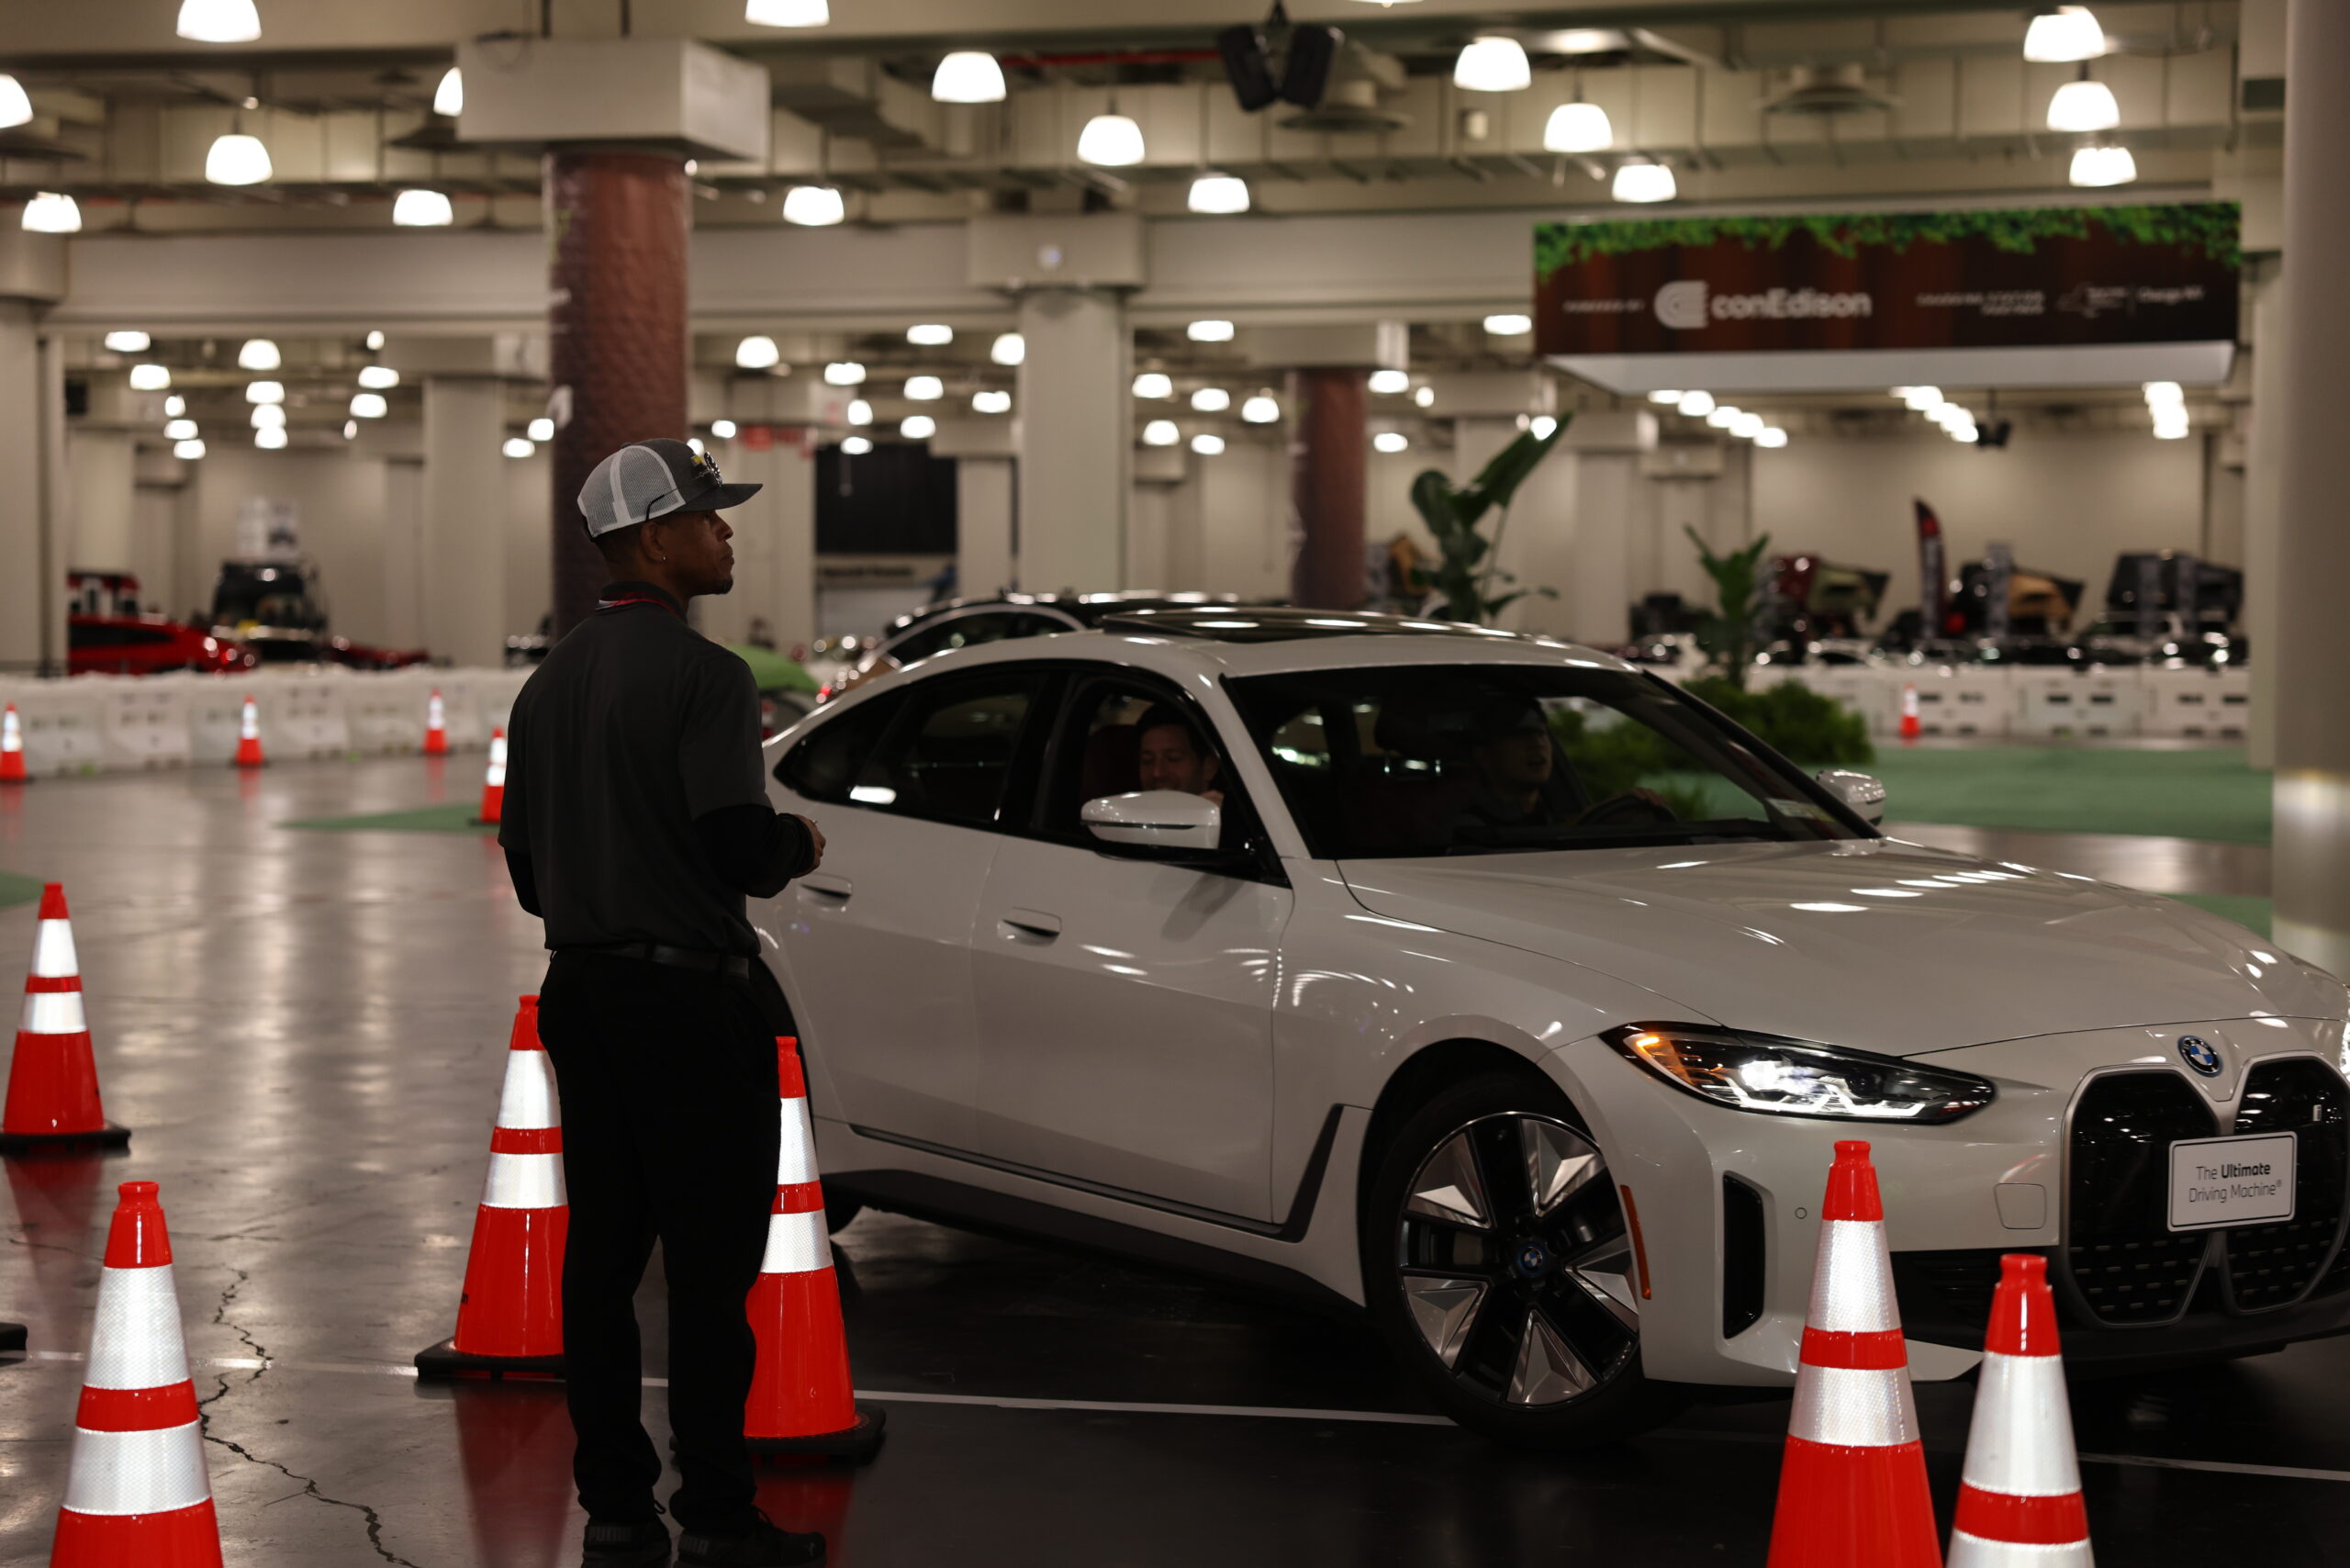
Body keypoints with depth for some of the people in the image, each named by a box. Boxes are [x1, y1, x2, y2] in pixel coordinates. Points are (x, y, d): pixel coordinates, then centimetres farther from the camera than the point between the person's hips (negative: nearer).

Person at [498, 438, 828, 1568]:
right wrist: (799, 843, -1)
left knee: (601, 1255, 11)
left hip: (580, 997, 8)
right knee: (709, 1266, -1)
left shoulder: (551, 682, 11)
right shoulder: (701, 675, -14)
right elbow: (740, 846, -21)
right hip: (689, 999, -8)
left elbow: (526, 866, 14)